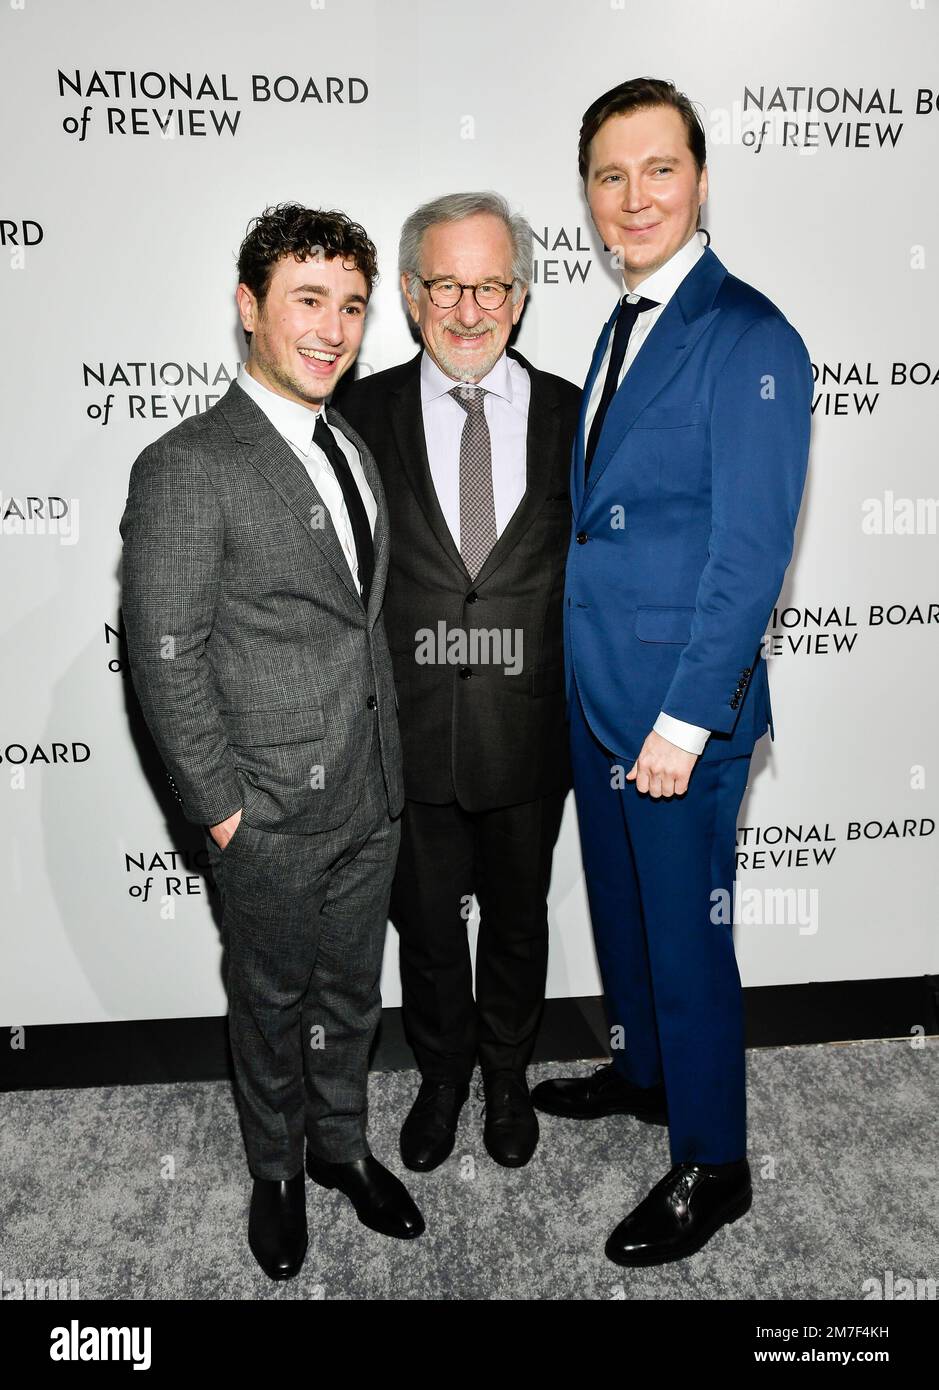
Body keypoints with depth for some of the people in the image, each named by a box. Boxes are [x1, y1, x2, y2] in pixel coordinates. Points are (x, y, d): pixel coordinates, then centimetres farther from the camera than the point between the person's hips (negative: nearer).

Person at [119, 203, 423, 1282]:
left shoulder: (352, 450, 8)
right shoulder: (186, 468, -17)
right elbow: (164, 660, -16)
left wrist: (388, 757, 11)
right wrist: (220, 811, -15)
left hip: (372, 798, 6)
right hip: (273, 815, -6)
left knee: (351, 991, 22)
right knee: (273, 1001, 16)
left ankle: (341, 1143, 45)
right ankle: (275, 1170, 41)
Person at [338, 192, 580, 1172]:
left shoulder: (571, 415, -2)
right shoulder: (363, 413, -4)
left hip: (529, 734, 1)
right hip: (408, 734, 0)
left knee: (517, 920, 20)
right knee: (426, 924, 18)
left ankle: (507, 1074, 45)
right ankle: (442, 1074, 44)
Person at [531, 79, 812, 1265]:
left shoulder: (749, 339, -14)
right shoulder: (621, 328, 12)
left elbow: (750, 551, -18)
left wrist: (684, 719, -18)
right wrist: (584, 667, 11)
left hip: (679, 704, -8)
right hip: (595, 686, 8)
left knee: (687, 931, 5)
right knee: (620, 902, 21)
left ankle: (711, 1165, 26)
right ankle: (643, 1072, 45)